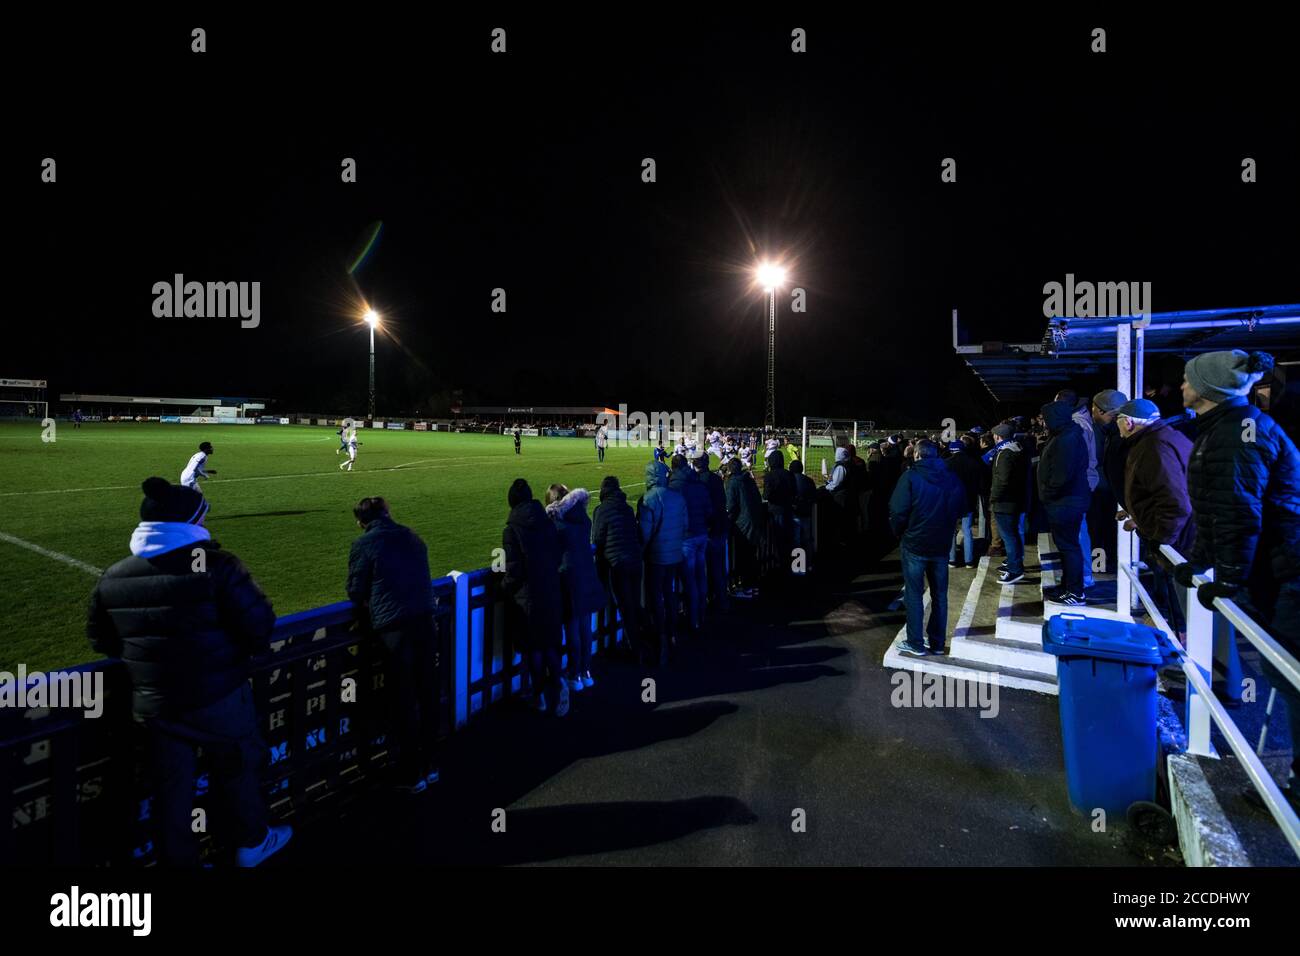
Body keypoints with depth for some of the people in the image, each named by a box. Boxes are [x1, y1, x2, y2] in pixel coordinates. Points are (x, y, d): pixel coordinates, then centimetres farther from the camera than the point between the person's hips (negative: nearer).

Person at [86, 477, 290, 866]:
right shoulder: (215, 566, -21)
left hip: (153, 706, 4)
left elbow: (100, 638, 10)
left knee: (171, 787, 19)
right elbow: (259, 622, -21)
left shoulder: (112, 579, -1)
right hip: (217, 698, -4)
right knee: (238, 769, 19)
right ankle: (252, 842, 37)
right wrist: (250, 650, 0)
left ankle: (177, 858, 34)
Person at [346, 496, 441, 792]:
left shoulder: (363, 545, -2)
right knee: (428, 695, 15)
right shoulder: (412, 537, 12)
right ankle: (430, 765, 28)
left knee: (404, 703, 5)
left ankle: (412, 775, 15)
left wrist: (369, 607, 25)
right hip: (425, 621, 5)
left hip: (393, 628, -5)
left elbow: (356, 593, 4)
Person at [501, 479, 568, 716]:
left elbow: (514, 571, -14)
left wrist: (505, 588, 4)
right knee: (550, 643, 16)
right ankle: (558, 679, -6)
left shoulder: (512, 530, -13)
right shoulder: (548, 524, 0)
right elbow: (559, 557, 5)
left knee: (533, 647, 11)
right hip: (552, 594, 4)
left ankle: (540, 695, 20)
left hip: (527, 598, -4)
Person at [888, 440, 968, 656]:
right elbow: (963, 507, 9)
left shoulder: (910, 476, -13)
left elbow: (898, 510, -17)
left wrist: (899, 533, -1)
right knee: (939, 594, 13)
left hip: (914, 544, -4)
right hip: (942, 545, 4)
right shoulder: (952, 478, 1)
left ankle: (916, 644, 8)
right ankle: (938, 643, 20)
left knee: (914, 594, 4)